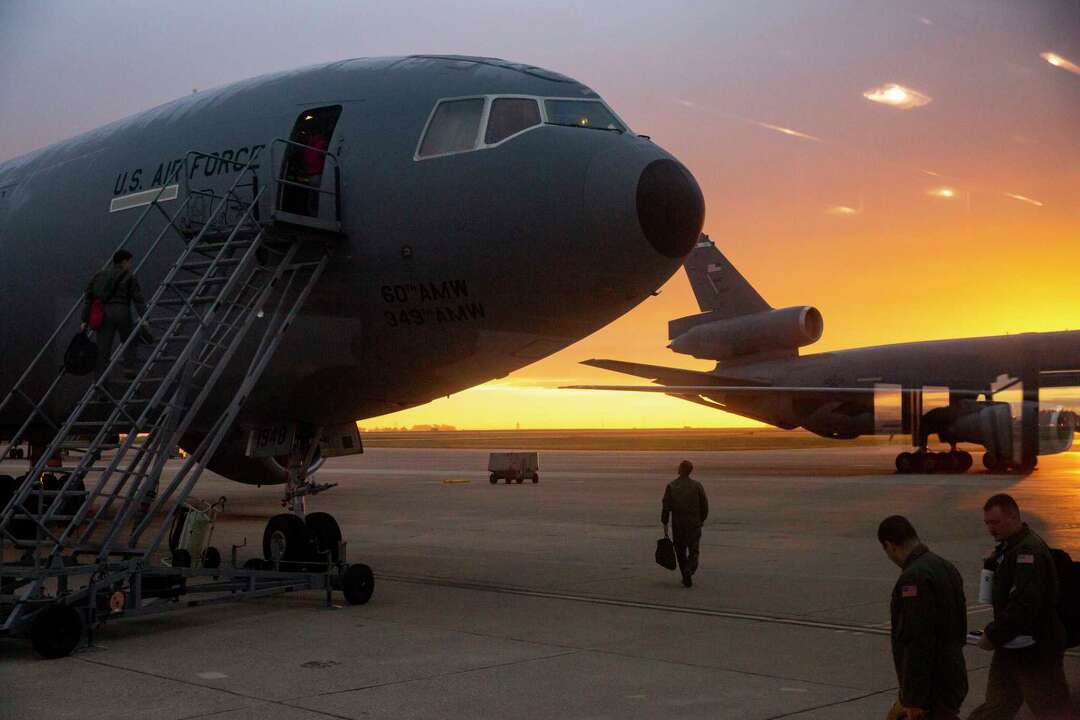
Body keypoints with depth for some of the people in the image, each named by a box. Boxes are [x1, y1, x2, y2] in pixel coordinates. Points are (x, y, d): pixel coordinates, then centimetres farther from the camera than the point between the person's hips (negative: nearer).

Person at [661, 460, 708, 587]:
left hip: (677, 524, 0)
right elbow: (704, 505, 1)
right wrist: (702, 519, 17)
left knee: (680, 550, 14)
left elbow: (666, 507, -6)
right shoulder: (697, 485, -4)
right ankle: (689, 570, -21)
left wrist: (665, 524, 1)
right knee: (693, 551, 6)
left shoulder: (671, 486, -5)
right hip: (694, 523, 0)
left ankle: (686, 577, 16)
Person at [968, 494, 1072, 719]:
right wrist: (994, 563, 3)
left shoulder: (1029, 551, -21)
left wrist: (993, 635, -21)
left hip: (1036, 650, -10)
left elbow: (1025, 603, -28)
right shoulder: (1009, 546, 11)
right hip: (1011, 648, 10)